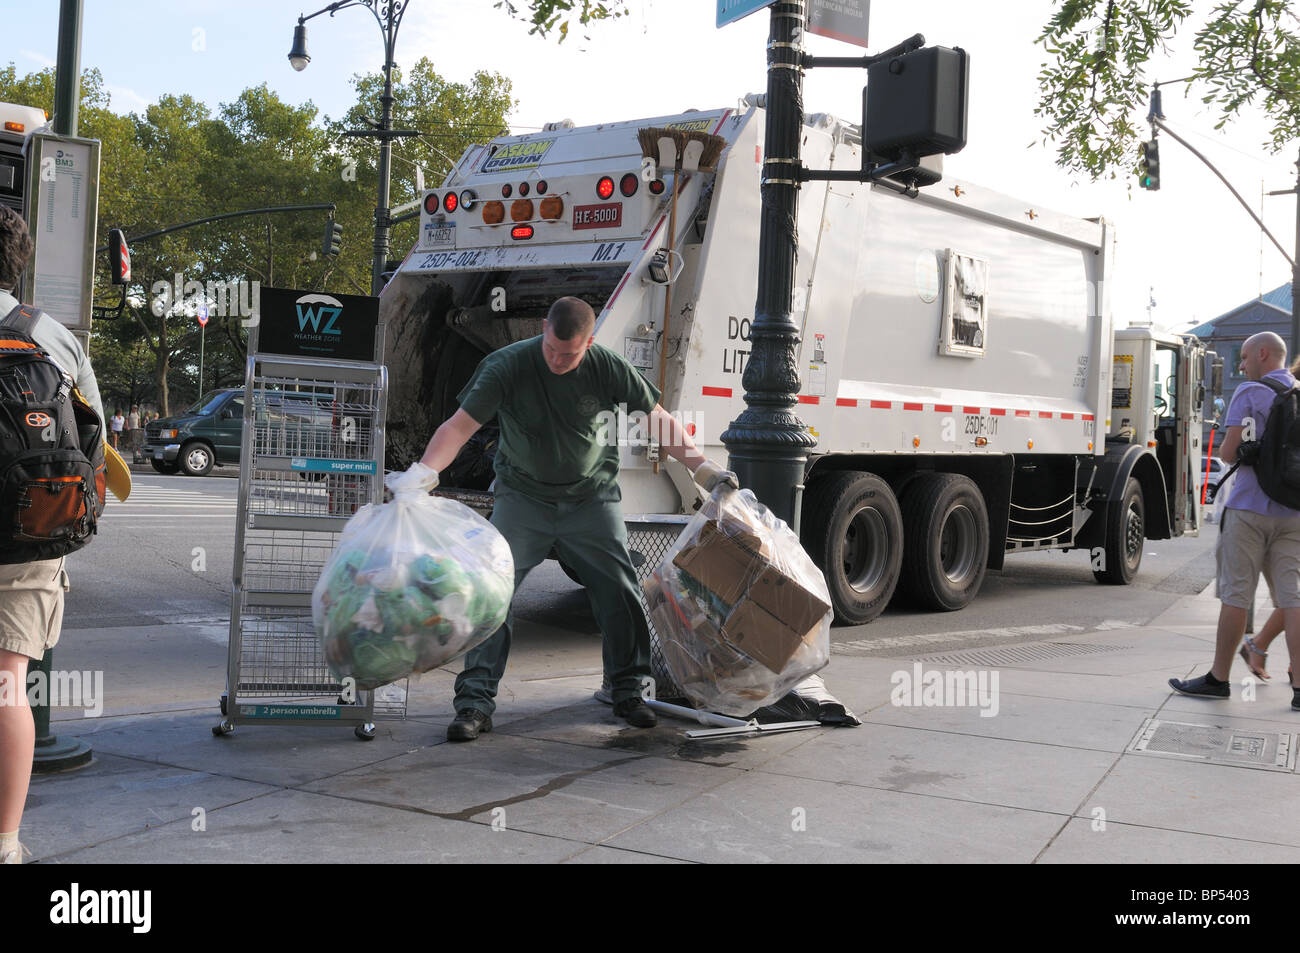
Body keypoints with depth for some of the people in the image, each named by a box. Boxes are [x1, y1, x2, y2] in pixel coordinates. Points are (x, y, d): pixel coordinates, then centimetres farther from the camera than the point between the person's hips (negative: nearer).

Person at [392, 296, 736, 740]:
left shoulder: (609, 368, -14)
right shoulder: (507, 366, -19)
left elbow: (658, 420, -3)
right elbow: (459, 425, -22)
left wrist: (704, 468, -6)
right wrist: (424, 471, -38)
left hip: (591, 498, 1)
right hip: (523, 498, -1)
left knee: (619, 590, 1)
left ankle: (627, 690, 20)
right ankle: (476, 700, -4)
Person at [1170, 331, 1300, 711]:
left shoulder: (1250, 393, -7)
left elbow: (1229, 452, -10)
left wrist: (1228, 447, 10)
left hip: (1250, 508, -5)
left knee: (1236, 595, 1)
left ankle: (1218, 678, 8)